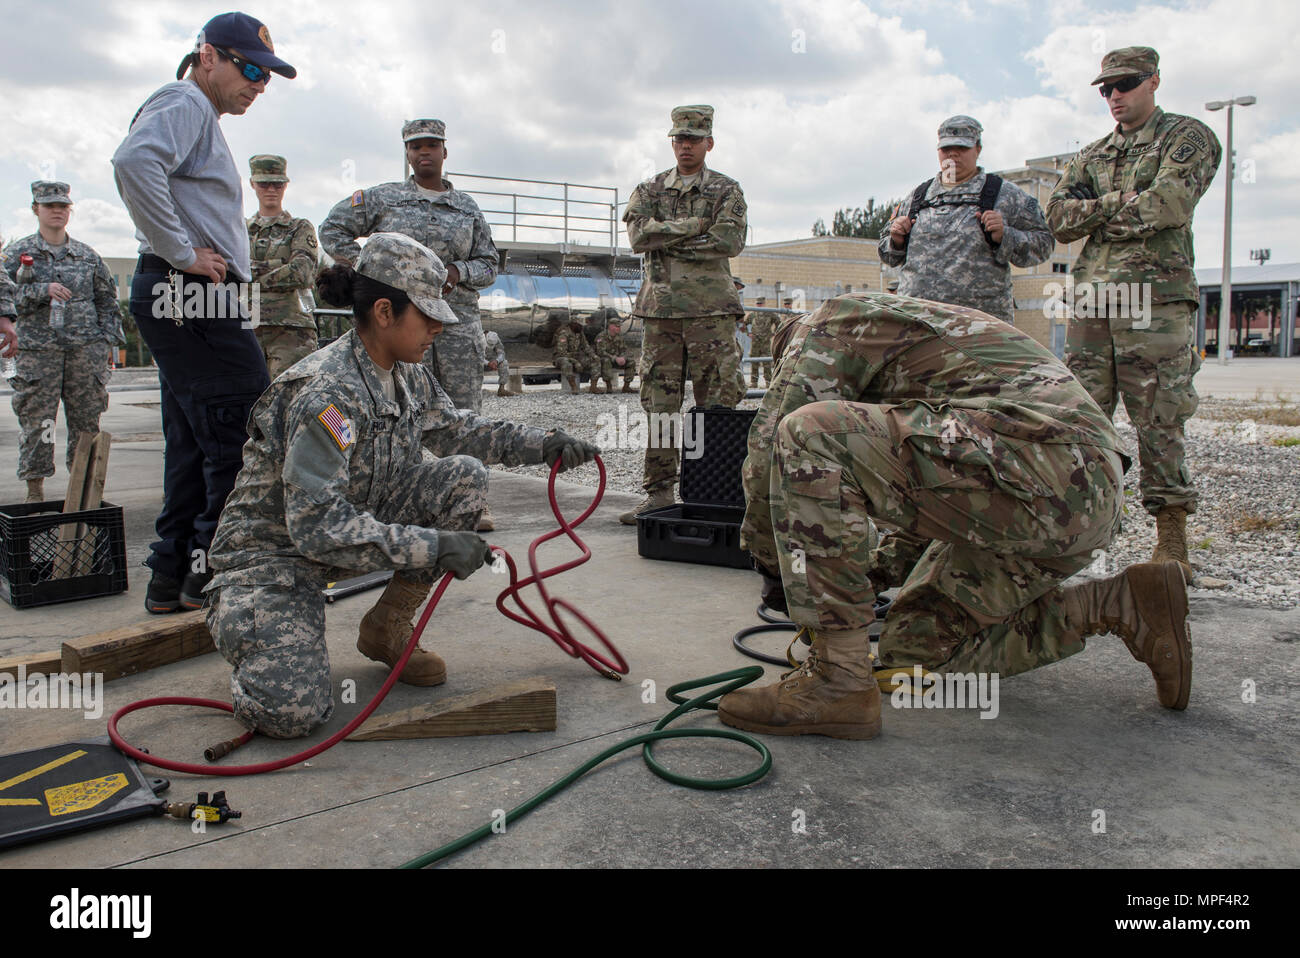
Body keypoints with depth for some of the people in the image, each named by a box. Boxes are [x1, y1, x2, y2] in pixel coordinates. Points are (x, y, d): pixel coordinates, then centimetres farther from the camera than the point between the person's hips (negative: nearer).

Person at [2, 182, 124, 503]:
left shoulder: (87, 255, 13)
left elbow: (107, 299, 15)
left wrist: (109, 341, 7)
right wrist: (43, 290, -18)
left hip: (86, 347, 2)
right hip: (38, 348, -2)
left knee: (87, 419, 3)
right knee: (36, 420, -1)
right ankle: (35, 487, 8)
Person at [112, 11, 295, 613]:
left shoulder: (201, 118, 28)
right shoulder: (184, 104, -5)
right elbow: (134, 162, -25)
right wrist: (183, 253, -22)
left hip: (187, 302, 11)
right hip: (193, 298, -11)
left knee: (195, 442, 12)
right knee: (248, 434, -10)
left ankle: (172, 578, 18)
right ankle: (214, 571, -3)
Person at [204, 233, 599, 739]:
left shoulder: (408, 375, -3)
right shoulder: (328, 393, -29)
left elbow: (452, 428, 16)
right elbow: (317, 526, -33)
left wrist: (542, 444, 5)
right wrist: (434, 546, -34)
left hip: (357, 521, 8)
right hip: (275, 550, -7)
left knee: (464, 475, -11)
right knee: (292, 712, -23)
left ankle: (388, 623, 2)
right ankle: (239, 619, 12)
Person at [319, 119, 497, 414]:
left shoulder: (467, 207, 16)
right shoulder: (383, 198, 11)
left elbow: (488, 264, 15)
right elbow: (332, 230, 13)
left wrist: (459, 271, -6)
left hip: (460, 323, 2)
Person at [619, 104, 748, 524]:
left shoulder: (727, 190, 9)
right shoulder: (649, 190, 15)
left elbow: (730, 241, -9)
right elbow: (639, 235, -4)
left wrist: (668, 239, -7)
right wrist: (696, 226, -8)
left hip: (712, 308, -2)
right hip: (661, 308, 3)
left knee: (718, 402, -4)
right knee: (659, 403, 2)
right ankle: (659, 492, 9)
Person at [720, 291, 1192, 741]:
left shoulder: (831, 321, 9)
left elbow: (768, 446, 0)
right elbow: (933, 500, 39)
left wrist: (776, 574, 13)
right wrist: (864, 581, 37)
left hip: (1037, 470, -10)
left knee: (808, 437, -14)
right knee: (916, 641, 18)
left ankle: (839, 679, -13)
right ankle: (1117, 603, 20)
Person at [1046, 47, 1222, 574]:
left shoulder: (1187, 137, 9)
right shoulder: (1092, 155, 24)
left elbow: (1170, 204, -10)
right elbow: (1060, 217, 9)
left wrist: (1098, 215, 0)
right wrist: (1122, 204, -5)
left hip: (1156, 298, -5)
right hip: (1090, 298, 5)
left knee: (1160, 422, -5)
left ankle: (1172, 544, 2)